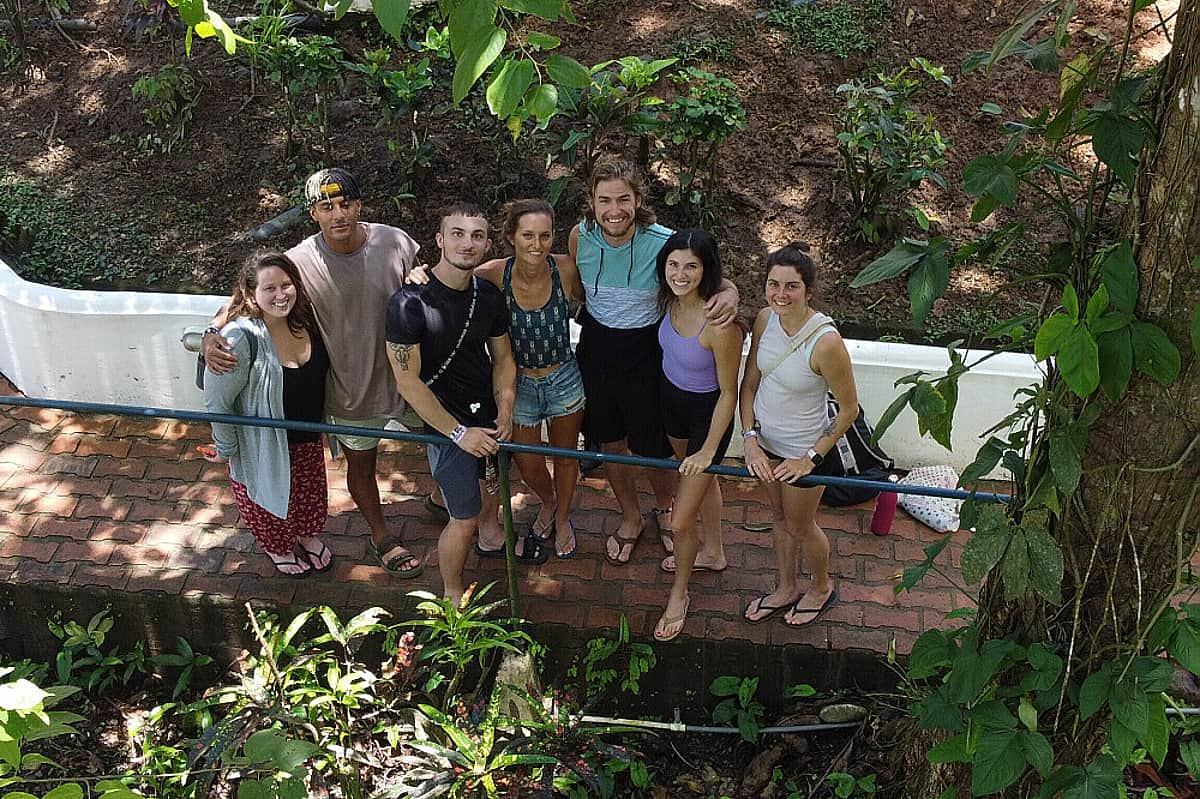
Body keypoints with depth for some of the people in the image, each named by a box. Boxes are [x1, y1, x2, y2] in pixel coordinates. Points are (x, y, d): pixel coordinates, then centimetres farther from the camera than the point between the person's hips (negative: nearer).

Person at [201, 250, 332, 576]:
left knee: (311, 492, 29)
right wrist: (226, 449, -12)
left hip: (308, 438, 5)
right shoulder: (240, 338, -34)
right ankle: (277, 548, 55)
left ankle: (306, 535, 61)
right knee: (271, 502, 23)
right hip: (263, 444, -5)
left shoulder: (304, 318, -16)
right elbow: (217, 401, -23)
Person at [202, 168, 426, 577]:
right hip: (350, 388, -2)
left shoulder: (395, 242, -15)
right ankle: (381, 535, 46)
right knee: (361, 466, 19)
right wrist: (213, 332, -30)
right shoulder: (300, 262, -20)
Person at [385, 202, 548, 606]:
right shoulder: (409, 302, -25)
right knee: (464, 519, 3)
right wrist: (459, 432, -21)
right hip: (446, 424, -6)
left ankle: (491, 538, 60)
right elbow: (407, 381, -23)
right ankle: (452, 595, 28)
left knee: (493, 481, 30)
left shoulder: (489, 295, -6)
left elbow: (502, 357, 6)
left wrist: (504, 412, -9)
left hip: (489, 413, 6)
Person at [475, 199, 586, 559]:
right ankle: (548, 502, 55)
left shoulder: (565, 269, -20)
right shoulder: (495, 274, -22)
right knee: (527, 464, 18)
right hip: (518, 383, 0)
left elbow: (588, 301, -1)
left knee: (565, 456, 21)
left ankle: (562, 518, 51)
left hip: (564, 379, 0)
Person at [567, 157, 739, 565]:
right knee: (610, 441, 18)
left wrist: (730, 292, -33)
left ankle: (664, 509, 44)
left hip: (644, 351, -3)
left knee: (651, 447, 10)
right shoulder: (581, 236, -14)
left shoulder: (664, 242, -24)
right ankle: (631, 518, 43)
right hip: (595, 348, 3)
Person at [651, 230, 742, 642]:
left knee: (682, 520, 1)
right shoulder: (671, 299, -15)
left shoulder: (720, 325, -35)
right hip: (672, 402, 7)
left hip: (707, 415, -7)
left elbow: (728, 392, -24)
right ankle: (713, 553, 56)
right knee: (703, 480, 31)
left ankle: (679, 594, 28)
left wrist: (709, 449, -20)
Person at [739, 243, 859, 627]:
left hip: (803, 450, -6)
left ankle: (822, 588, 49)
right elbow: (750, 383, -3)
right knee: (779, 517, 26)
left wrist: (812, 458, -15)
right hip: (766, 440, 6)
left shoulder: (826, 342, -32)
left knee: (800, 526, 18)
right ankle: (786, 588, 51)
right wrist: (751, 440, -12)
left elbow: (849, 409, -20)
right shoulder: (765, 319, -14)